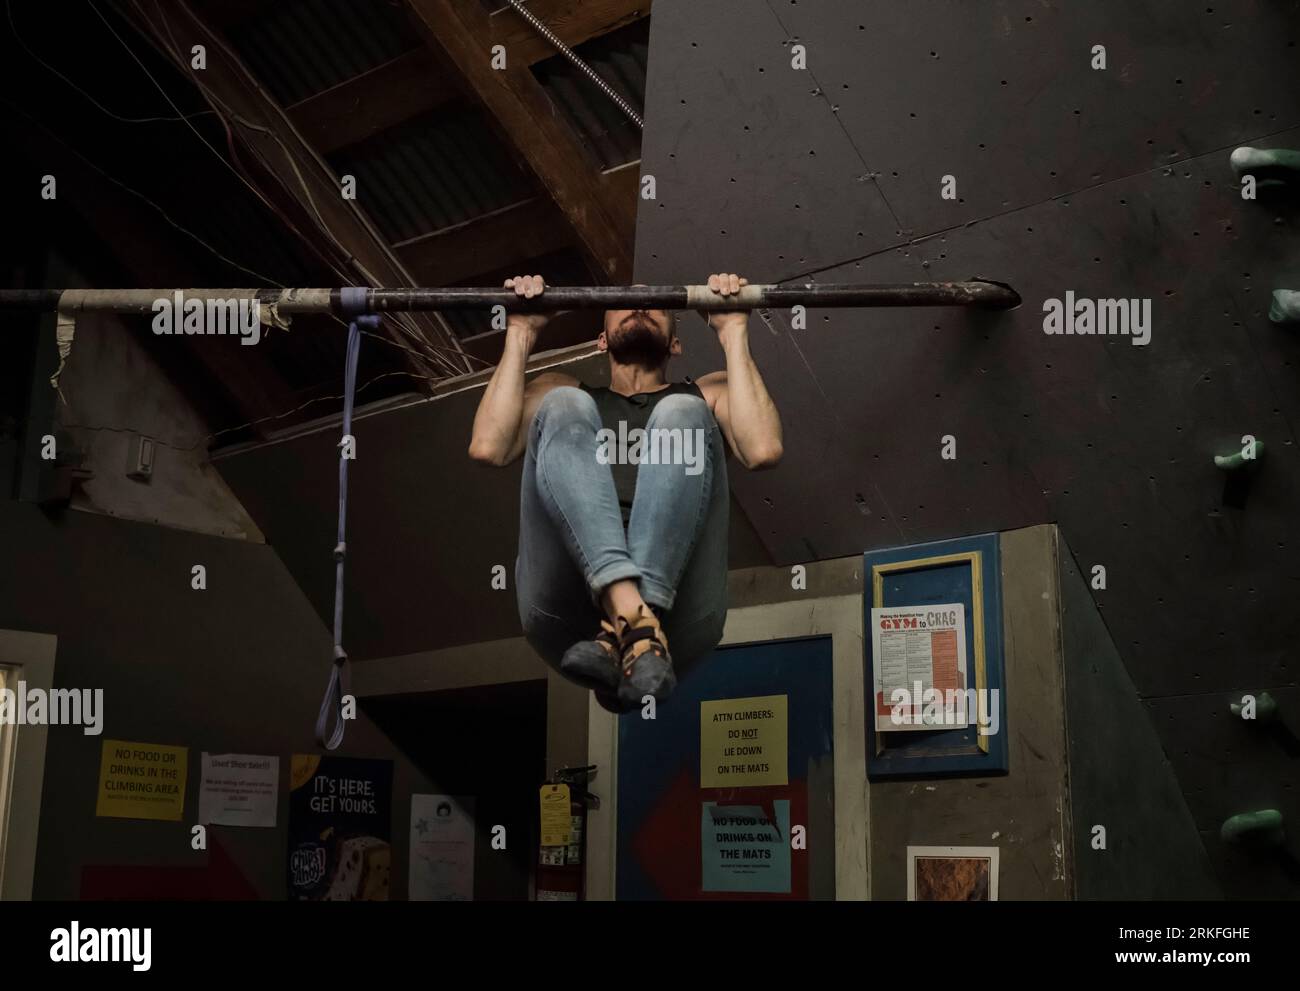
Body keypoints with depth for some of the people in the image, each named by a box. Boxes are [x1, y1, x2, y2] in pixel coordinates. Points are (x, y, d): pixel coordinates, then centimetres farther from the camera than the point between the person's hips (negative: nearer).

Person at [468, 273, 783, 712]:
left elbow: (763, 450, 7)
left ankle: (625, 631, -40)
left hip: (676, 607, 0)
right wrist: (521, 333, 16)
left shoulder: (708, 393, 32)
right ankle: (633, 614, -41)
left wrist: (734, 331, 12)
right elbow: (488, 446, 11)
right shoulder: (560, 389, 34)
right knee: (562, 409, -19)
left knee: (682, 417, -21)